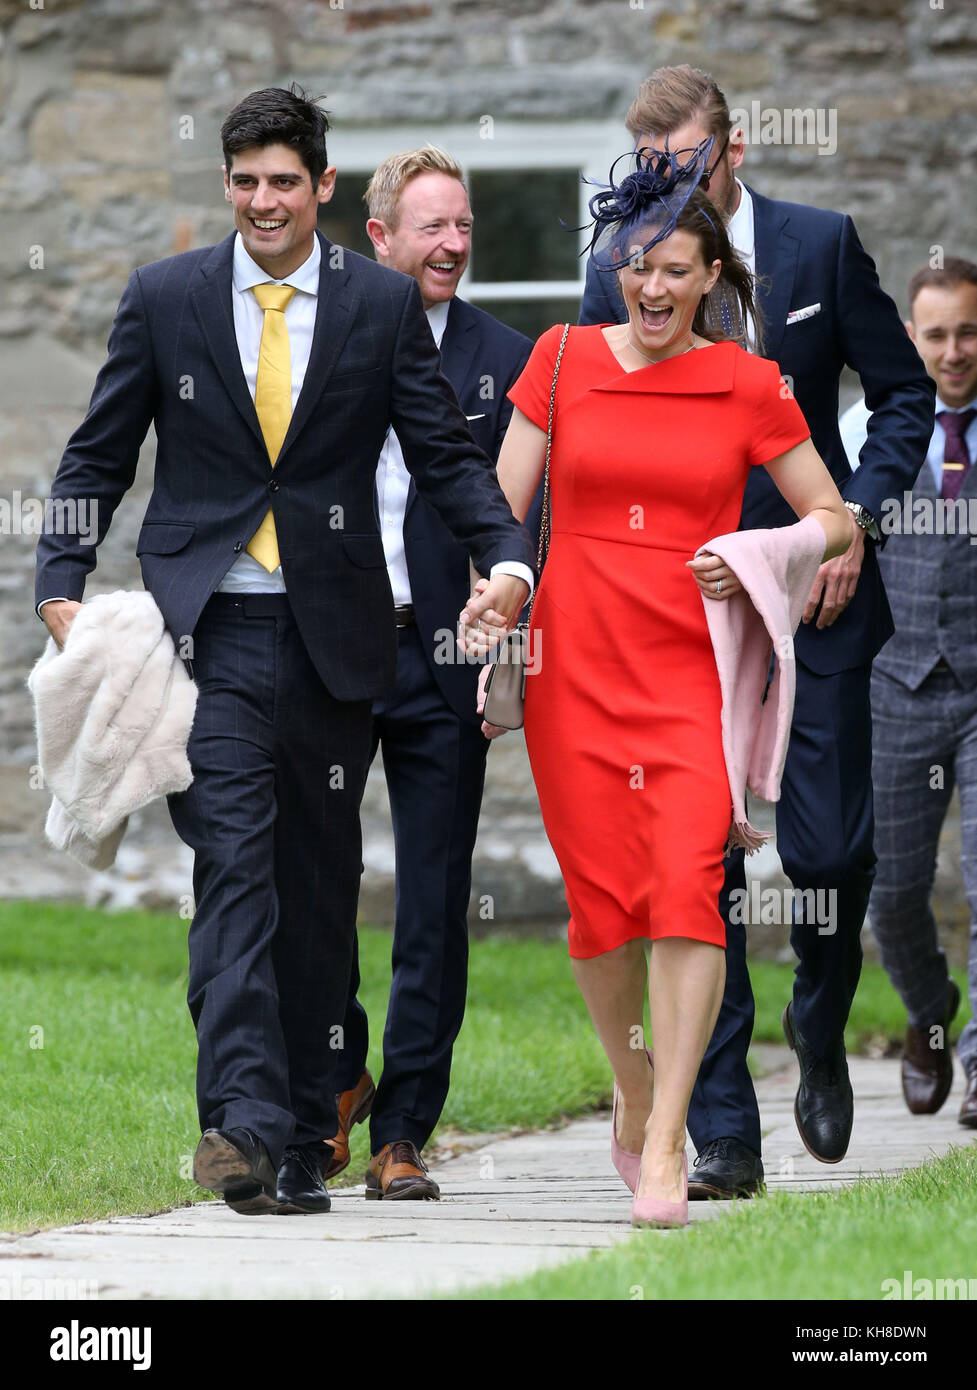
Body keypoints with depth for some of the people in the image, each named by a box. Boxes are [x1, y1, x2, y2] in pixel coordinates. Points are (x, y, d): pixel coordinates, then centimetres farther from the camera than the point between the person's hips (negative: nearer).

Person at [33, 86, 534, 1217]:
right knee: (234, 862, -15)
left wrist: (509, 557, -12)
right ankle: (242, 1120, -24)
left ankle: (302, 1144, 13)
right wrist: (61, 582, -3)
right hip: (207, 628, -1)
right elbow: (98, 455, 9)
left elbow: (446, 457, 4)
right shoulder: (163, 299, 5)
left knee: (318, 890, 6)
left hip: (330, 636, 1)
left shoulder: (383, 305, 4)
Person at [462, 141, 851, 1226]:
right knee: (601, 895, 0)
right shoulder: (562, 361, 7)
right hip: (575, 662, 1)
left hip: (695, 664, -1)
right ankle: (632, 1093, 27)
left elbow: (835, 518, 11)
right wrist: (487, 589, -11)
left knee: (685, 886, -17)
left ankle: (665, 1146, -14)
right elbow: (502, 503, 8)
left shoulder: (750, 387, 4)